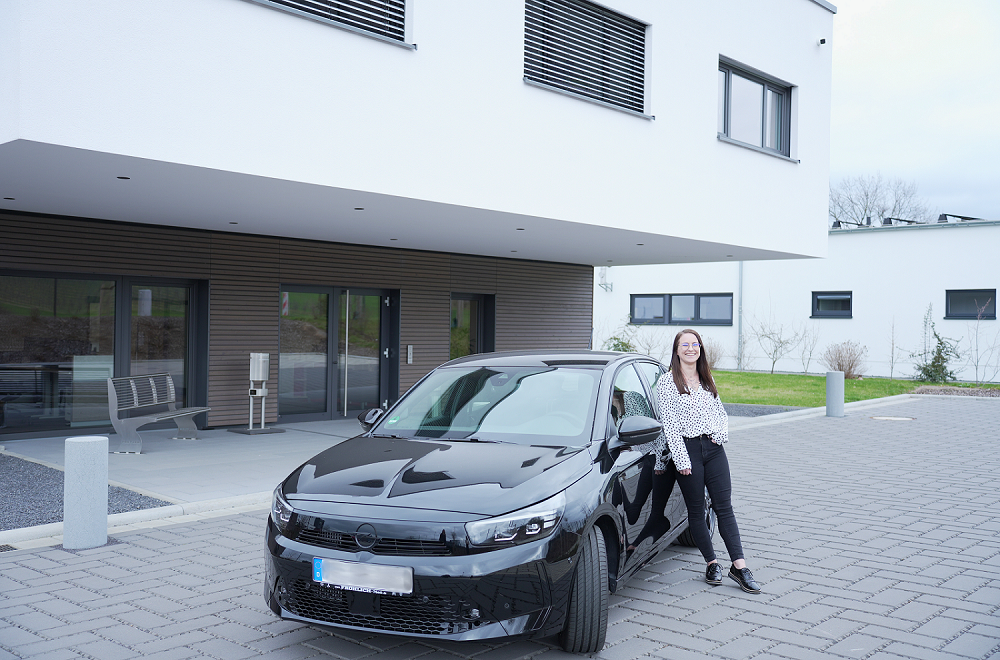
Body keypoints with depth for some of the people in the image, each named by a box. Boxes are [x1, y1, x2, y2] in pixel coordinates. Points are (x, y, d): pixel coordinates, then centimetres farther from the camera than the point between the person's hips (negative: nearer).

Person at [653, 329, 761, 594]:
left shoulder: (708, 380, 13)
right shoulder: (666, 383, -4)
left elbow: (721, 413, 21)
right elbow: (669, 425, -8)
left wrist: (722, 433, 0)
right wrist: (681, 460, -14)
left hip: (714, 448, 4)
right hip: (687, 450, -4)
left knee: (724, 507, 1)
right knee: (696, 510, 4)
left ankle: (739, 565, 1)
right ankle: (712, 563, 15)